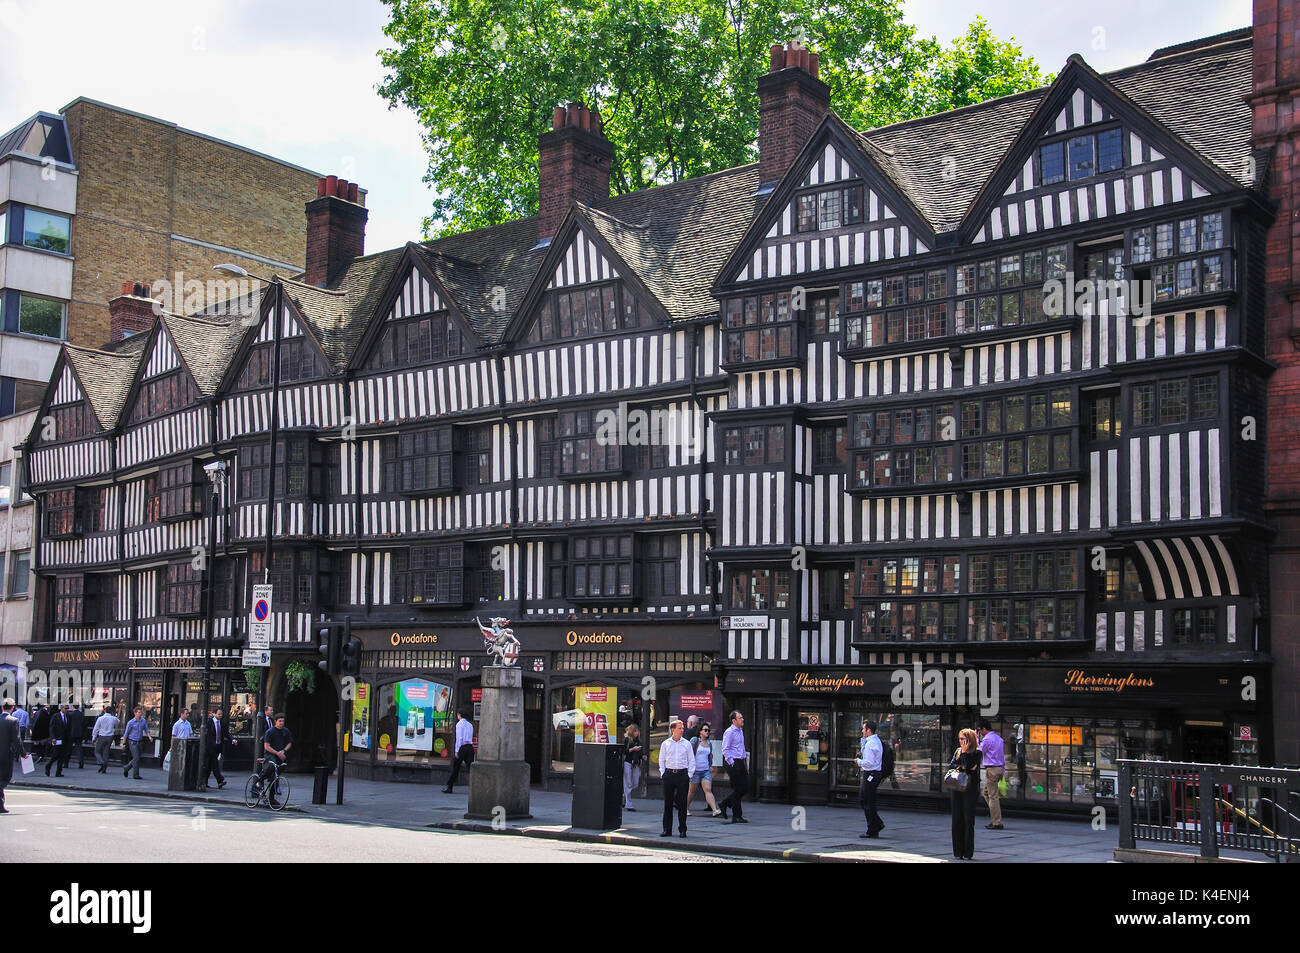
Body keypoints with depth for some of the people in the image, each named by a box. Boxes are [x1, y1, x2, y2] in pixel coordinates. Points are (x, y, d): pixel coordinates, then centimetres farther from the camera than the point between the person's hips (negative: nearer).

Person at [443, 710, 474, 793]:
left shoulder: (459, 724, -5)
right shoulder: (470, 725, 14)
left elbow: (459, 738, -11)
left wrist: (457, 751, -11)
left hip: (462, 747, -5)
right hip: (470, 747, 5)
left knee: (455, 768, 4)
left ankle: (449, 787, 11)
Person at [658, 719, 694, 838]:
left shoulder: (686, 744, 7)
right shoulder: (665, 744, 7)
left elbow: (691, 761, 8)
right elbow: (661, 760, 11)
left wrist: (689, 775, 0)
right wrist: (663, 774, 1)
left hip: (682, 774, 0)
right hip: (669, 774, 0)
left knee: (682, 803, -1)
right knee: (667, 802, 1)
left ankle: (682, 829, 7)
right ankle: (667, 829, 7)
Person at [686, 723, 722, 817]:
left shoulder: (709, 743, 12)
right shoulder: (695, 741, -5)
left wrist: (710, 766, 13)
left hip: (706, 770, 4)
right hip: (695, 770, -4)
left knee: (708, 790, -9)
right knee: (692, 791, 8)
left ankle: (715, 810, -20)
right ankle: (686, 808, 28)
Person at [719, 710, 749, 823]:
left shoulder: (740, 731, 15)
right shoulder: (729, 732, -12)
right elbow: (725, 749, -15)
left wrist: (745, 754, 15)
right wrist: (731, 762, -18)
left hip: (740, 763, 9)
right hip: (733, 763, -9)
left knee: (745, 788, 7)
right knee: (737, 790, -5)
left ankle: (725, 804, 20)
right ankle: (736, 816, 4)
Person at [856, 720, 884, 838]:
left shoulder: (871, 744, -20)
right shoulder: (876, 740, 12)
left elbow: (869, 763, -25)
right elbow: (865, 753, 24)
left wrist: (859, 762, -8)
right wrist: (863, 740, 15)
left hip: (870, 775, -10)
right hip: (871, 774, 10)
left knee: (869, 803, -2)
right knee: (862, 800, 18)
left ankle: (872, 831, 4)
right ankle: (878, 824, 20)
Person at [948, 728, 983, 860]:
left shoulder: (976, 752, -3)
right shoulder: (957, 751, 15)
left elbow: (969, 767, -14)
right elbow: (950, 765, 5)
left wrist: (964, 752, -10)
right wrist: (961, 767, -9)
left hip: (970, 789, -5)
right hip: (956, 789, 5)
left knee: (968, 820, -5)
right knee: (957, 820, 4)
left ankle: (968, 853, -1)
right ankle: (958, 852, 8)